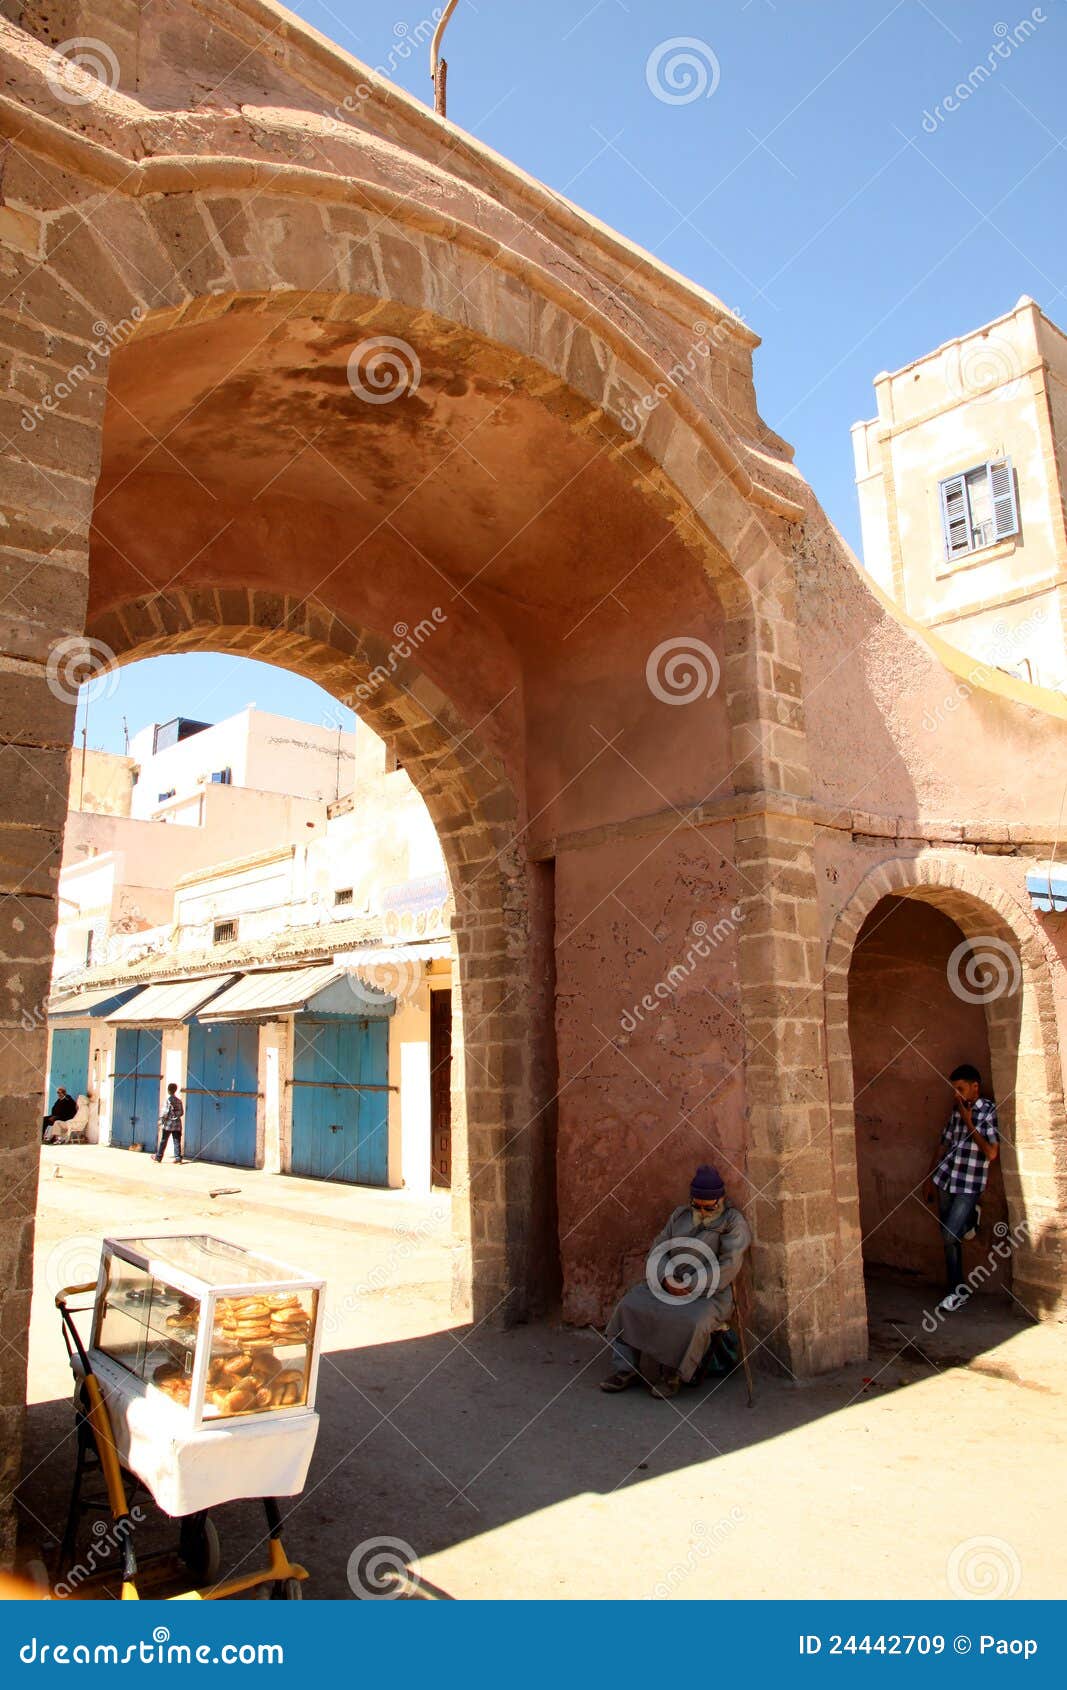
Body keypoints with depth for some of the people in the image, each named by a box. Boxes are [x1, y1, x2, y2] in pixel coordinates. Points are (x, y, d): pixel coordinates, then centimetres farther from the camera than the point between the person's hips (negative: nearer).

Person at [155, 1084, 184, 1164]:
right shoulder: (179, 1100, 6)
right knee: (177, 1141, 2)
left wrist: (161, 1120, -3)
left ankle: (159, 1157, 14)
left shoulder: (169, 1099, -9)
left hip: (168, 1124, -4)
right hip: (177, 1124, 4)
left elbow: (166, 1112, -13)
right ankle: (178, 1157, -5)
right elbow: (182, 1112, 9)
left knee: (163, 1141, 7)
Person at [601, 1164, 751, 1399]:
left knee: (691, 1323, -34)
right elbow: (659, 1247, 8)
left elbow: (729, 1265, -14)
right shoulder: (681, 1215, 11)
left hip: (710, 1291, -5)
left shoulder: (733, 1221, -5)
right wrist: (667, 1278, -12)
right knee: (630, 1307, -16)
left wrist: (691, 1286, -19)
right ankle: (627, 1370, -10)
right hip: (669, 1283, 5)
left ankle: (672, 1375, -13)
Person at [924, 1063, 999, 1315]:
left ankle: (957, 1290, 11)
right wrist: (930, 1178, 17)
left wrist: (969, 1123, -14)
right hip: (945, 1180, 6)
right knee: (949, 1237, 6)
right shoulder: (956, 1110, 9)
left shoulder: (990, 1112, -10)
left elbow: (992, 1153, -18)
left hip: (969, 1185, -6)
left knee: (949, 1236, -10)